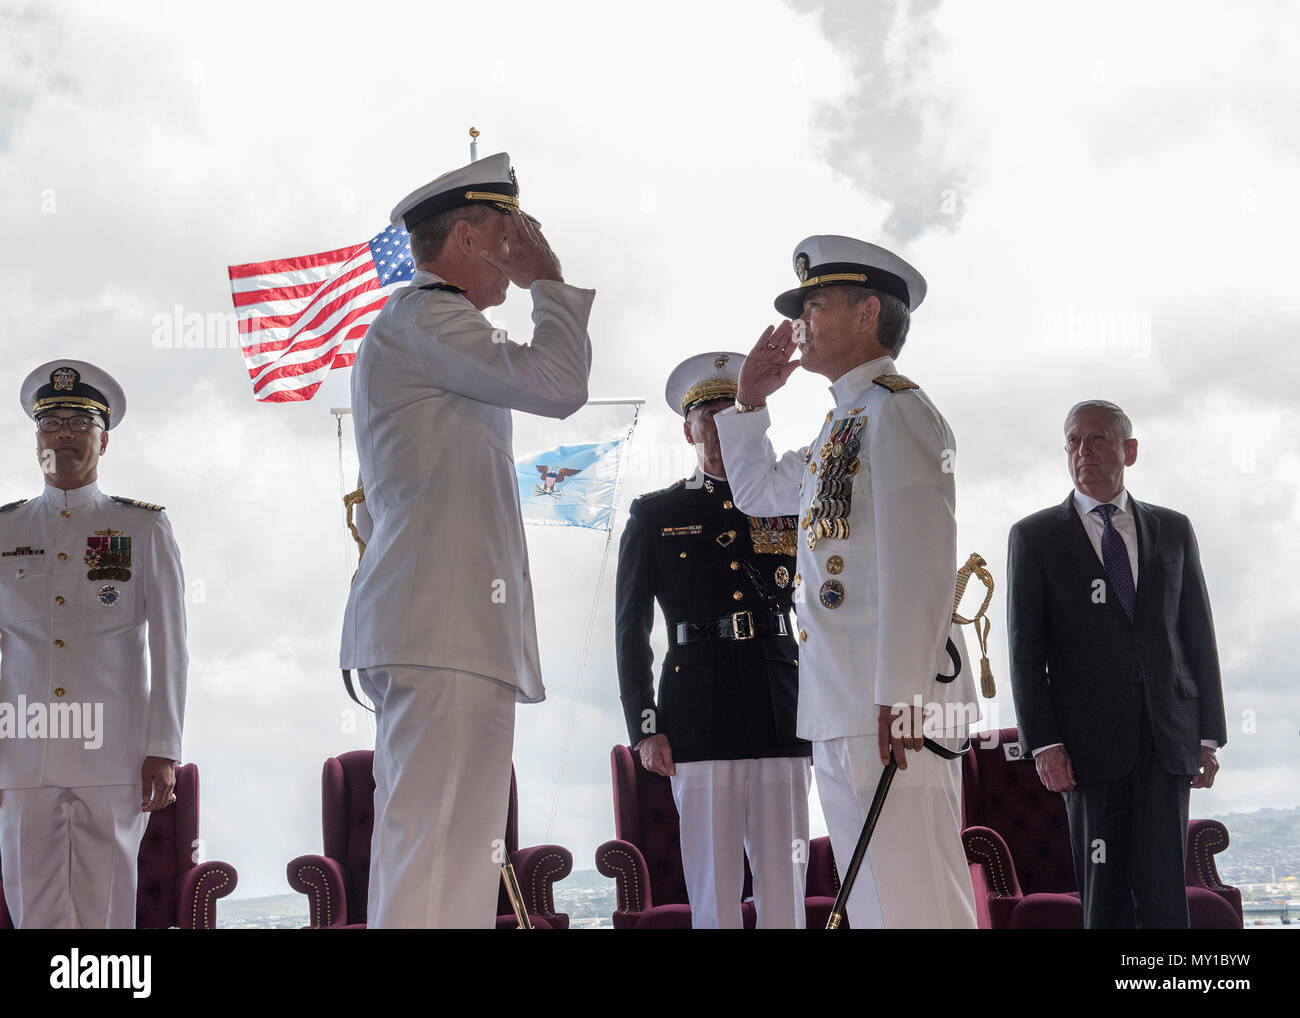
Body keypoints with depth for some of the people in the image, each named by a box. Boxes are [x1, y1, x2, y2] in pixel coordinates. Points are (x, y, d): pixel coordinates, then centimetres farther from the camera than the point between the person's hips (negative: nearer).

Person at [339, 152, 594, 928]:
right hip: (445, 629, -11)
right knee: (436, 860, -15)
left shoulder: (413, 329, 29)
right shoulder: (423, 316, -5)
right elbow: (558, 383, -16)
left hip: (427, 625, 11)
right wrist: (550, 280, -1)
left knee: (424, 856, 8)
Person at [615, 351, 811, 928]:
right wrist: (645, 726, 0)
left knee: (786, 886, 1)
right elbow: (631, 627, 8)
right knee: (714, 890, -2)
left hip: (783, 713, 2)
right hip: (700, 721, -2)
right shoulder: (654, 515, 12)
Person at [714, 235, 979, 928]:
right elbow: (758, 492, 37)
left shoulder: (895, 408, -8)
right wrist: (750, 399, 23)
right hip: (837, 712, 10)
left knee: (914, 903, -11)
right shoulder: (842, 425, 22)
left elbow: (920, 559, -18)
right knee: (869, 907, 13)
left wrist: (900, 695, -23)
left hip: (892, 708, -10)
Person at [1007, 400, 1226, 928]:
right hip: (1091, 740, -2)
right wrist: (1043, 744, -9)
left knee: (1164, 887, -3)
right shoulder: (1034, 536, 6)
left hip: (1168, 736, 2)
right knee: (1105, 887, -1)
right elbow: (1025, 650, 0)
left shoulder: (1173, 529, 14)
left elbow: (1198, 635, 13)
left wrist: (1208, 735, 6)